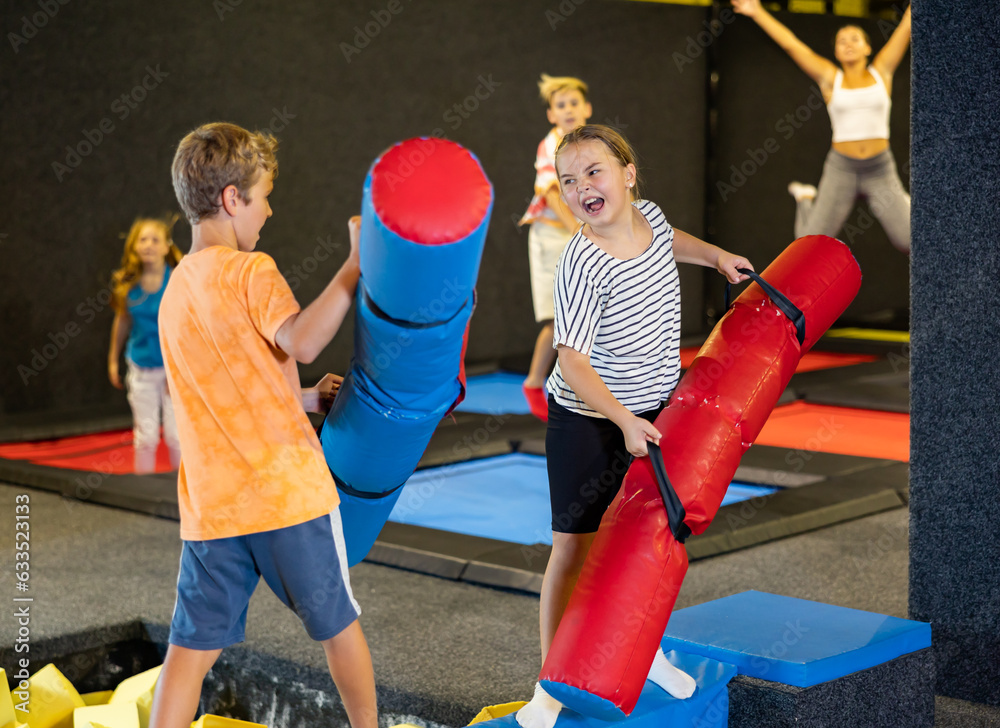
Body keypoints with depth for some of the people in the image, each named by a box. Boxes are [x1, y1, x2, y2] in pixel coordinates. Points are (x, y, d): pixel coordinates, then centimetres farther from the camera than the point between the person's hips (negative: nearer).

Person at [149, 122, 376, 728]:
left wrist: (309, 396, 23)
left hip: (210, 505, 6)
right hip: (288, 491, -6)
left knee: (194, 644, 8)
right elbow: (300, 341, -28)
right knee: (338, 621, 14)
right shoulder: (250, 270, -9)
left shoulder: (175, 292, 14)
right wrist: (357, 263, -23)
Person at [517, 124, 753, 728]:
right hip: (587, 420, -6)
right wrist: (624, 421, -34)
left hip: (655, 410, 6)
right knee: (575, 547, -2)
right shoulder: (583, 264, -26)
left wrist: (716, 256, 16)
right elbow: (573, 363, -27)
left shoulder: (649, 214, -6)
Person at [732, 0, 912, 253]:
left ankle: (904, 204, 29)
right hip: (841, 169, 0)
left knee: (909, 242, -5)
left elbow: (906, 27, 4)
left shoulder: (882, 72, 5)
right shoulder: (830, 78, 3)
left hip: (880, 170, 0)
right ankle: (806, 198, 33)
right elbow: (790, 44, 4)